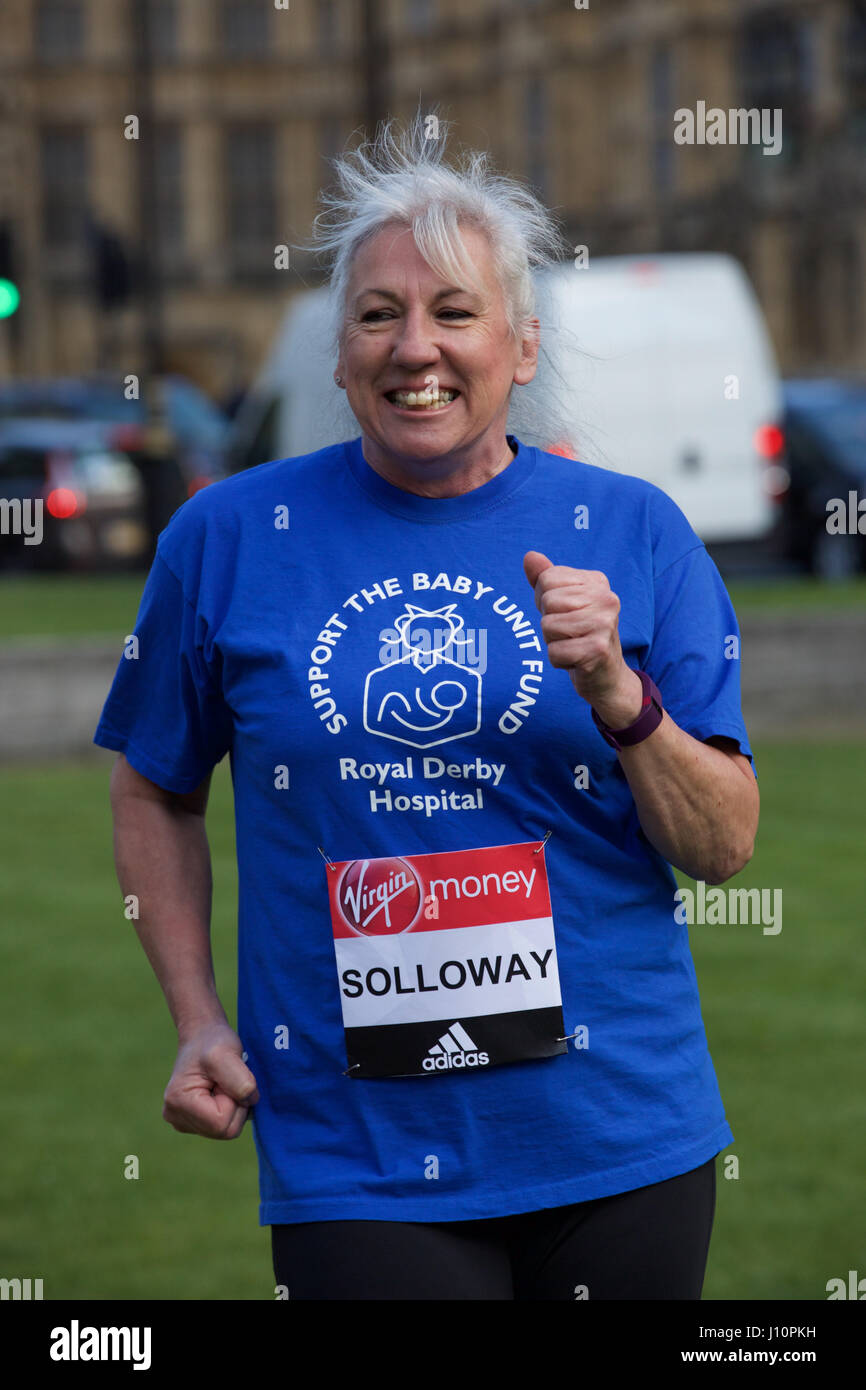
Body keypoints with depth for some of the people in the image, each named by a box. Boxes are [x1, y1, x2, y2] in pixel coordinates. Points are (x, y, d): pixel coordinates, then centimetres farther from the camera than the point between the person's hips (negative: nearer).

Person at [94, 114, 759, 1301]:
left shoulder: (632, 531, 1)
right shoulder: (228, 536, 0)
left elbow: (726, 846, 0)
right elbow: (155, 792, 13)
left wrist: (617, 692, -16)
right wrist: (199, 1020, 4)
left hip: (620, 1137, 2)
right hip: (354, 1155, -1)